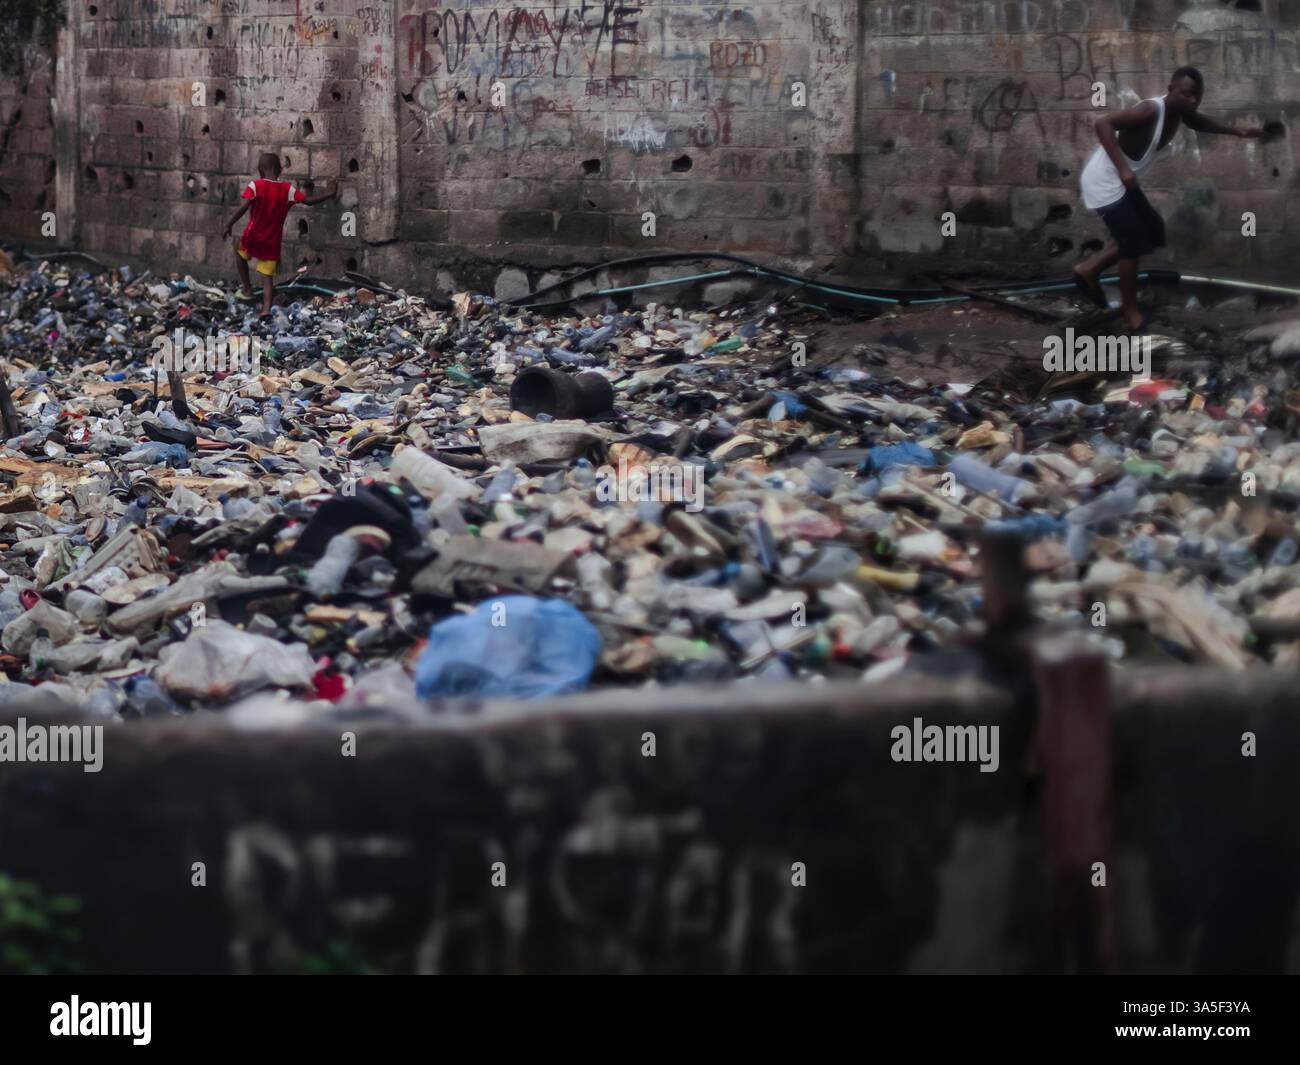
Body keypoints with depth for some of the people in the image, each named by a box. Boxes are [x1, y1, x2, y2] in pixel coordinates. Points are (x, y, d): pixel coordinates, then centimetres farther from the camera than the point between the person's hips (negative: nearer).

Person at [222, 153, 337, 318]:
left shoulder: (255, 186, -10)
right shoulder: (287, 189, -3)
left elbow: (244, 207, -21)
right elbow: (308, 201, -5)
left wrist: (229, 225, -16)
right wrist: (331, 194, 6)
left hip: (253, 238, -1)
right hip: (272, 242, 1)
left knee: (239, 249, 30)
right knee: (268, 276, 6)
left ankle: (247, 288, 26)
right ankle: (266, 309, -11)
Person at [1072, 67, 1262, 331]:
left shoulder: (1181, 112, 0)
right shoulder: (1151, 111, -28)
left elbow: (1202, 123, 25)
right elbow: (1103, 123, -37)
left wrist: (1239, 132, 20)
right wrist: (1122, 169, -41)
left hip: (1122, 182, 10)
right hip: (1104, 181, -10)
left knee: (1151, 230, 19)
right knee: (1134, 242, -5)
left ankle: (1089, 269, 26)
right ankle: (1130, 310, 12)